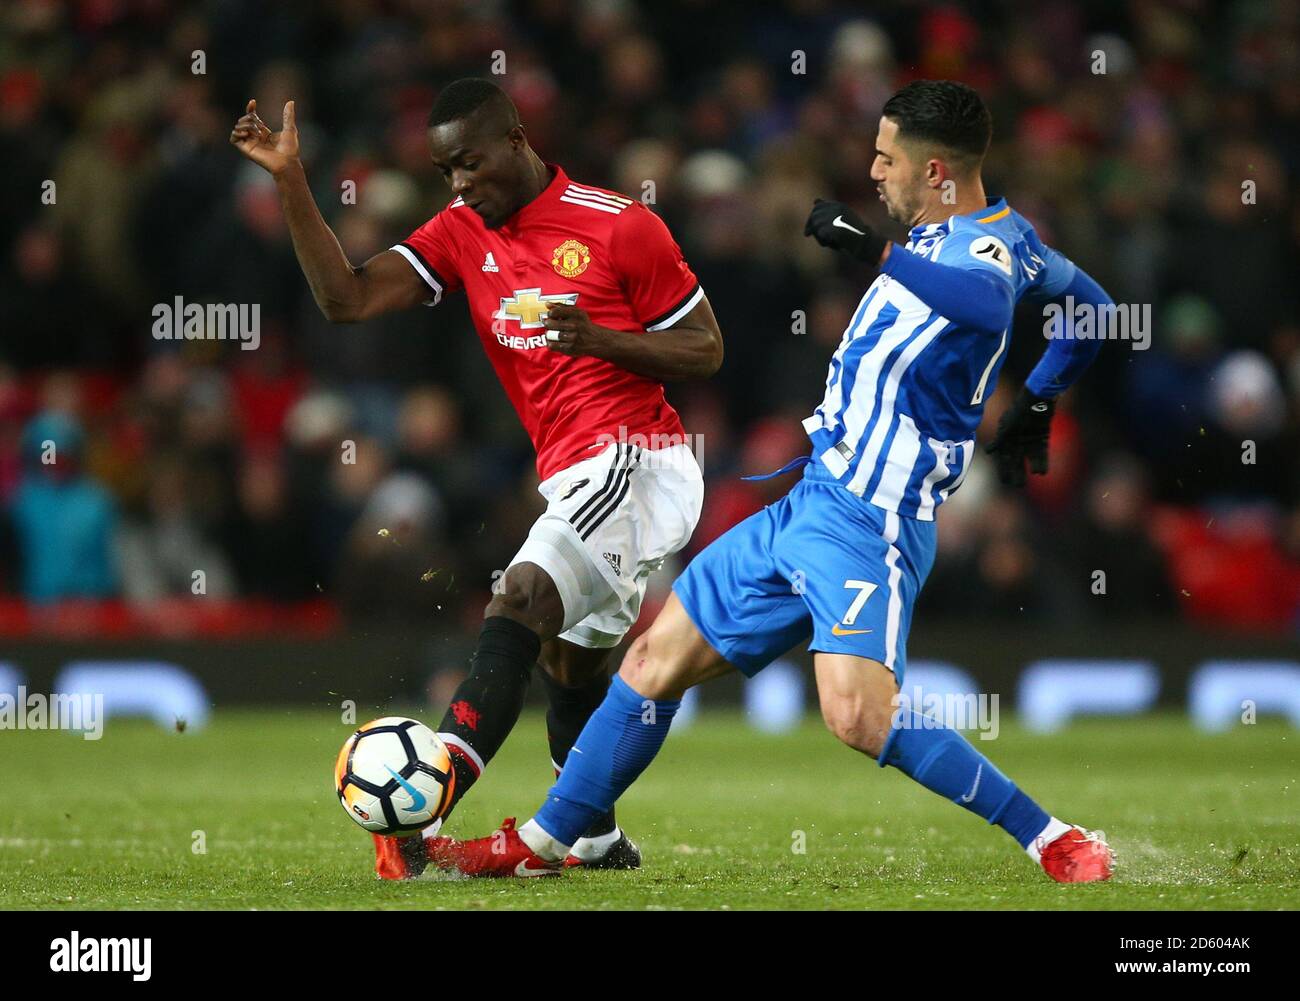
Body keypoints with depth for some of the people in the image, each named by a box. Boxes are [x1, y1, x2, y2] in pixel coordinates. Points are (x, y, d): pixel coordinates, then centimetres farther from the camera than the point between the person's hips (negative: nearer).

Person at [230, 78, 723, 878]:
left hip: (633, 465, -8)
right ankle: (598, 840, 36)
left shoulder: (620, 226, -7)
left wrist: (601, 338, -18)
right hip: (576, 481, 8)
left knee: (519, 607, -25)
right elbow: (348, 298, -1)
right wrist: (291, 182, -9)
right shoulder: (462, 233, 10)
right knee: (570, 665, 19)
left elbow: (706, 351, -3)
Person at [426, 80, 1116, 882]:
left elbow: (987, 301, -42)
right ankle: (541, 844, 27)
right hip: (809, 506, 10)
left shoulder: (986, 245, -16)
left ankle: (1055, 842, -17)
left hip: (867, 523, -10)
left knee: (858, 714, -29)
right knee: (655, 661, 14)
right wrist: (1035, 403, 35)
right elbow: (1089, 304, 28)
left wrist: (877, 250, -44)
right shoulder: (998, 232, 12)